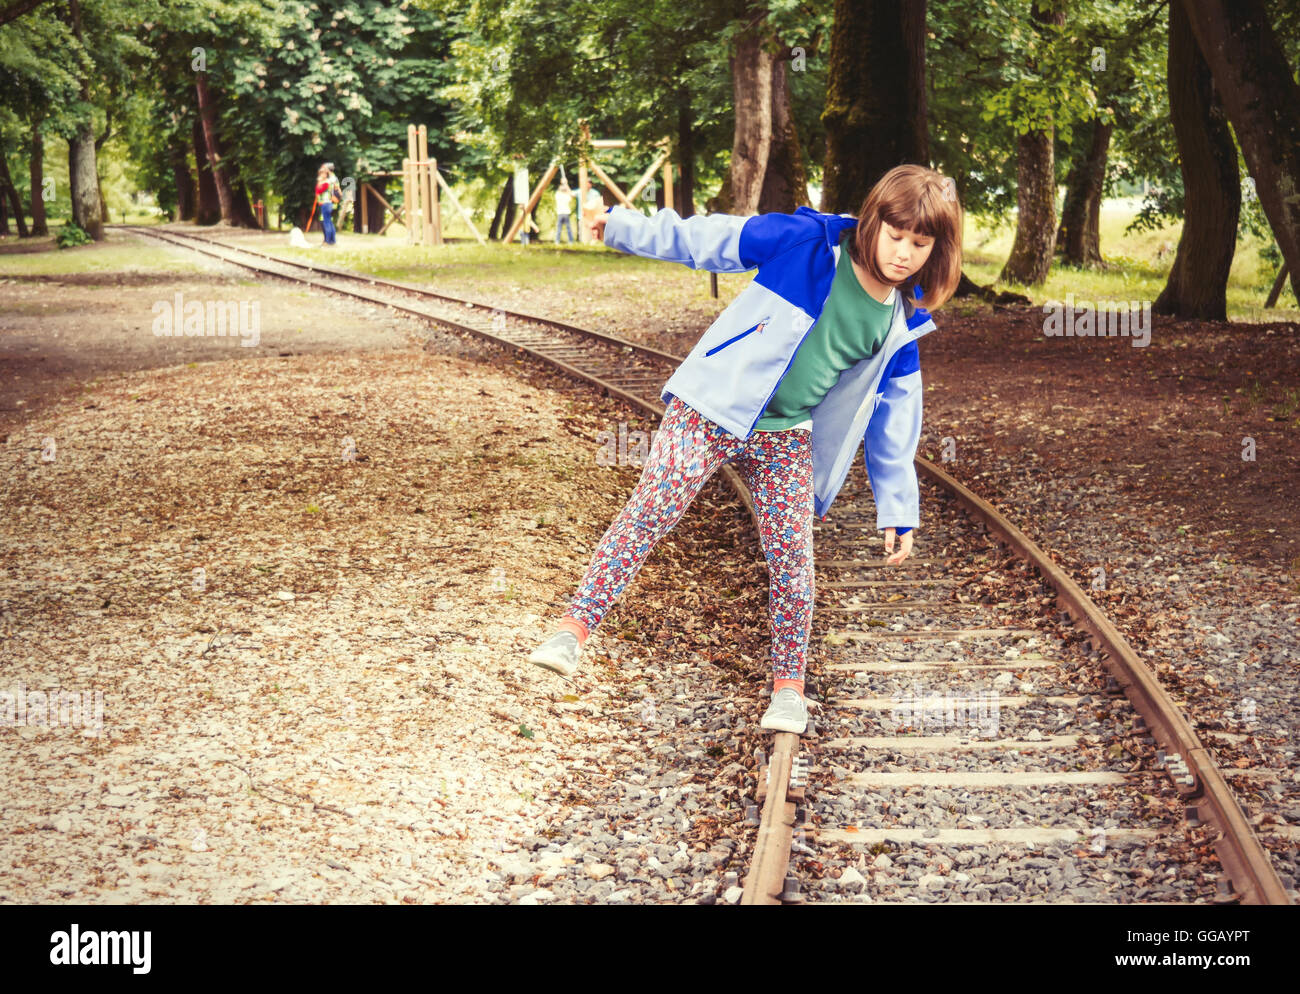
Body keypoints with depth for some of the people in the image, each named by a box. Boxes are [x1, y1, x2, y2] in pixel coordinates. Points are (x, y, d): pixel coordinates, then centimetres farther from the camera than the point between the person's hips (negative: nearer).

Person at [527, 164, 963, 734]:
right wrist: (624, 227, -1)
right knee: (651, 508, -17)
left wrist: (897, 510, 12)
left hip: (786, 438, 3)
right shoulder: (807, 242, -9)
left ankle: (789, 684, 14)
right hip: (711, 409, -3)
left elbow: (893, 416, 11)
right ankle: (575, 629, -13)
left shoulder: (903, 325, 4)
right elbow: (707, 240, -2)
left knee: (791, 555, -4)